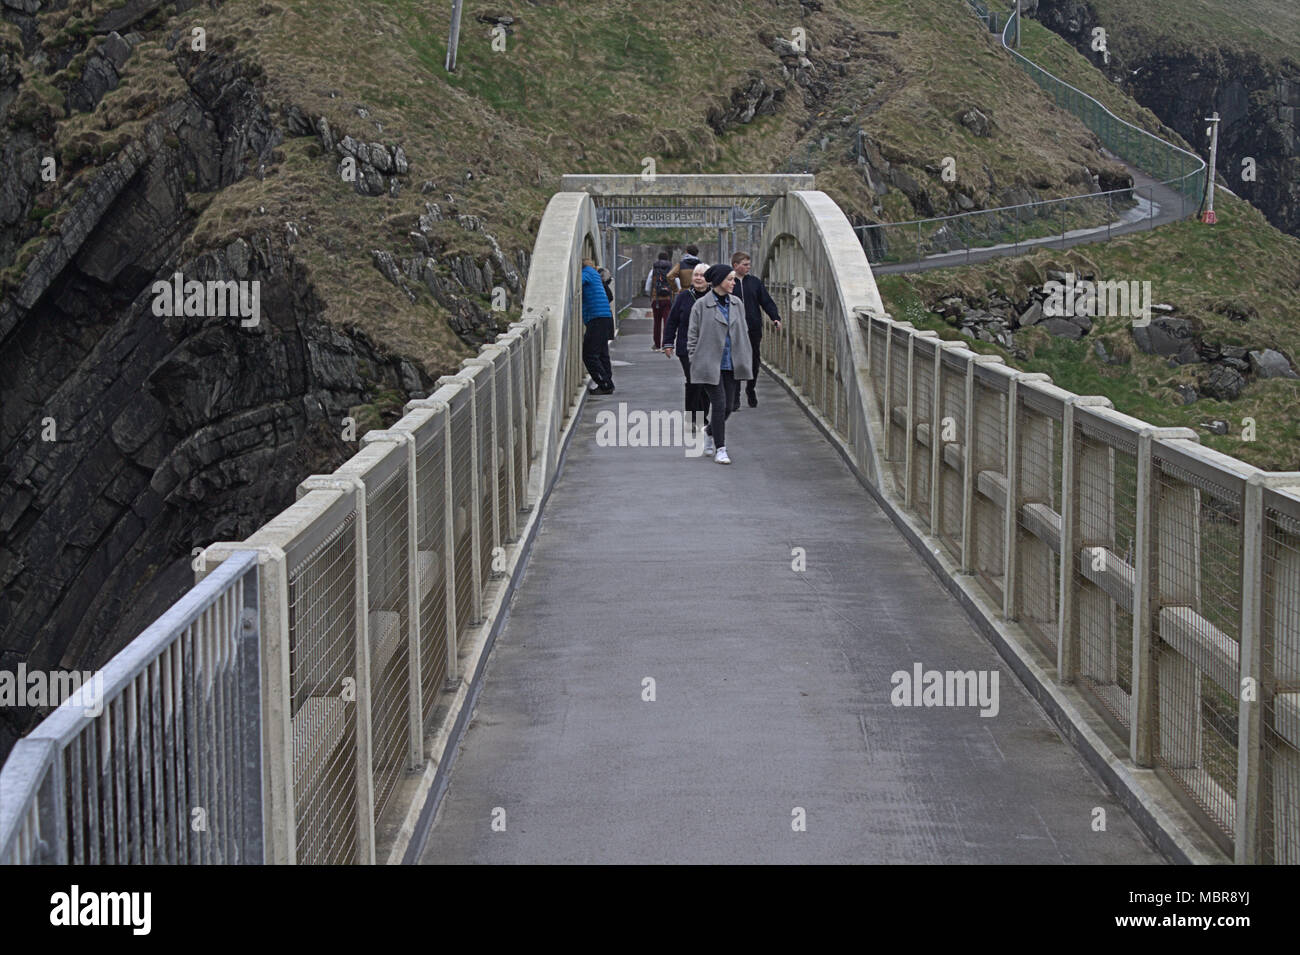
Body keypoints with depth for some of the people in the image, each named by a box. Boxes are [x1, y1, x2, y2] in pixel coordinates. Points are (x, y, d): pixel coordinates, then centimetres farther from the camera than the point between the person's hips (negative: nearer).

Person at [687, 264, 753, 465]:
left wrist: (745, 360, 11)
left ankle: (709, 430, 35)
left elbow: (743, 332, 15)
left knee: (730, 405, 7)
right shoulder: (701, 305, -6)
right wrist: (694, 360, -6)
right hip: (711, 363, -5)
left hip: (731, 364, 5)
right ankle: (720, 449, 3)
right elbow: (693, 335, -2)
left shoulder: (737, 304, 9)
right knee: (719, 404, -7)